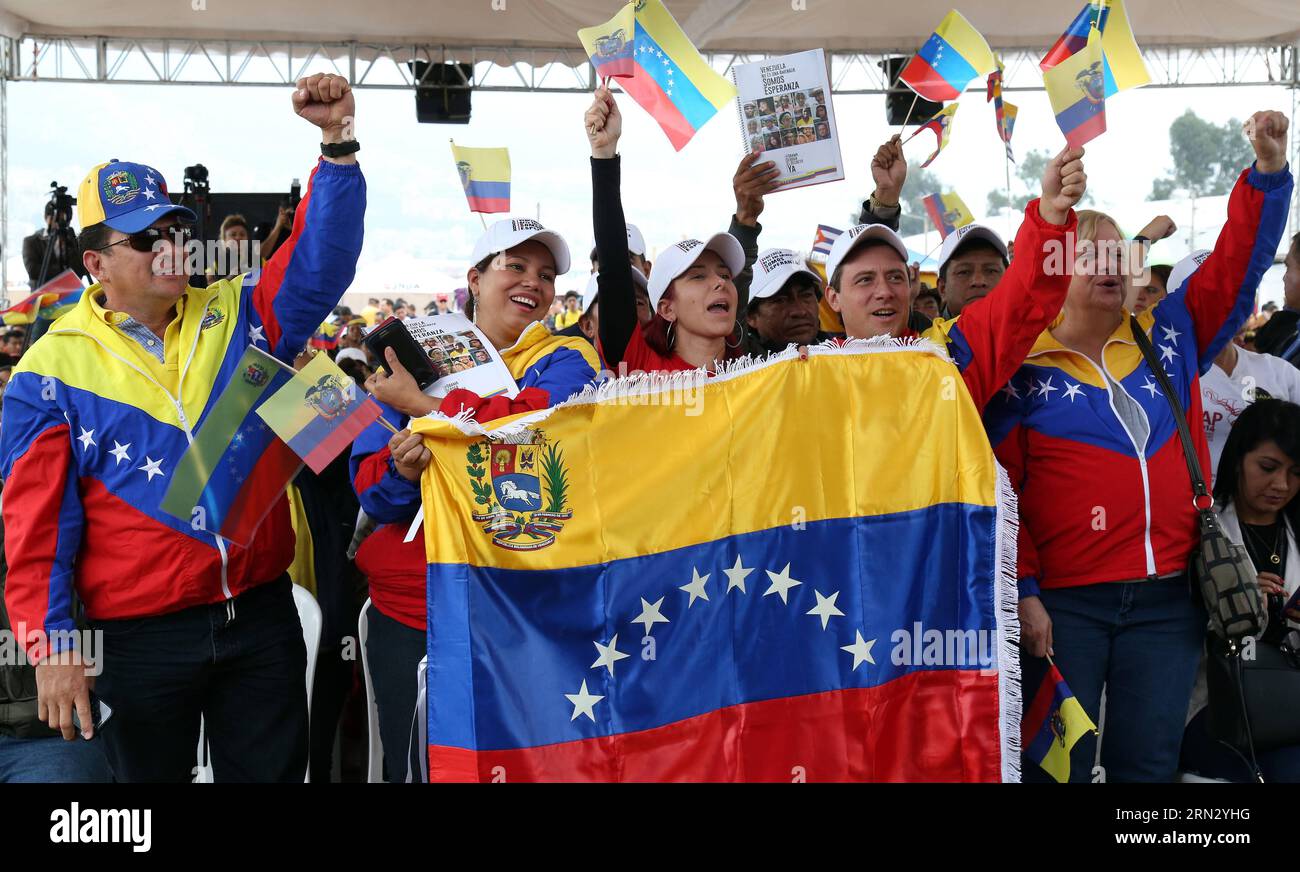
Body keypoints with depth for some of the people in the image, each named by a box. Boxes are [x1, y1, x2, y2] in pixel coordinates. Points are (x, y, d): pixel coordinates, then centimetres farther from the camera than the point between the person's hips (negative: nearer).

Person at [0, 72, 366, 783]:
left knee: (272, 771, 11)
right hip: (141, 638, -2)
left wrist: (337, 142, -16)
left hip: (261, 614, 2)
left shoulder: (238, 319, 6)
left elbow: (321, 260, -4)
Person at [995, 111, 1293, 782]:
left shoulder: (1170, 336, 14)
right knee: (1059, 765, -1)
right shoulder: (1023, 366, 1)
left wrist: (1268, 172, -1)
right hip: (1063, 605, -4)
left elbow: (1236, 267, 11)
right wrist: (1022, 592, -10)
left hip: (1168, 600, 4)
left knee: (1148, 765, 8)